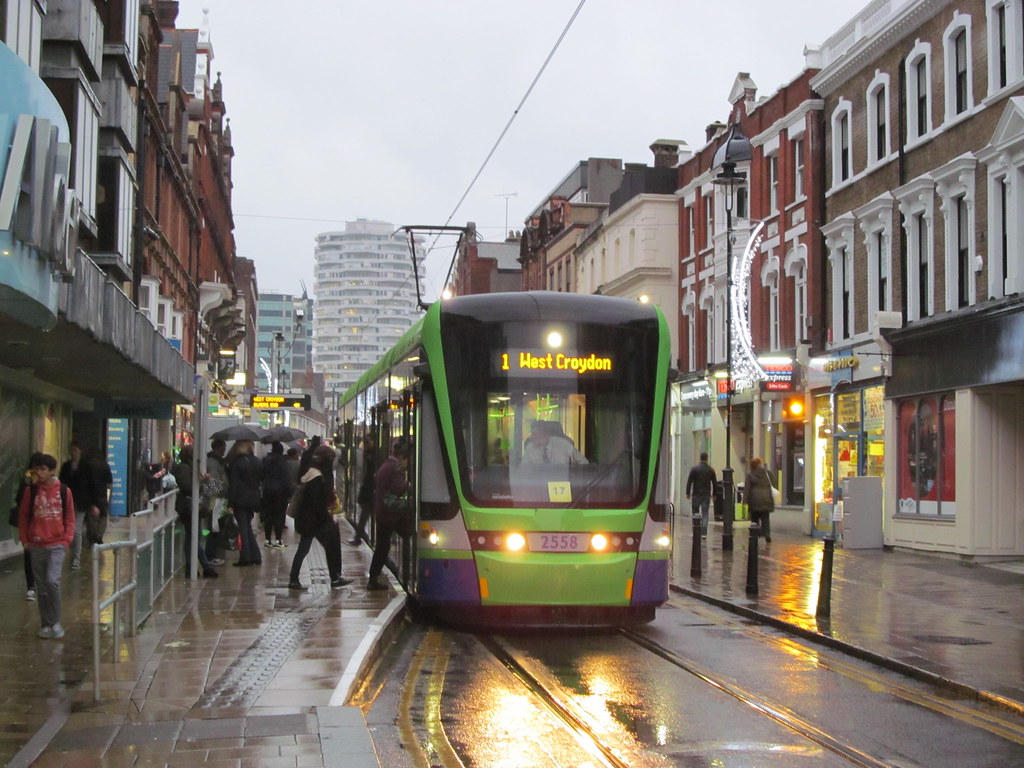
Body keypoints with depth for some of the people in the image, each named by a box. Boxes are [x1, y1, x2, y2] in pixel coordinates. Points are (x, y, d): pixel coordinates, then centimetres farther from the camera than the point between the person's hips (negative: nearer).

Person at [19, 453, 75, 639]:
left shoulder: (64, 491, -2)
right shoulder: (31, 491, 0)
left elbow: (70, 518, 3)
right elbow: (23, 517, 7)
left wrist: (67, 540, -4)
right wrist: (24, 539, 3)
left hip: (57, 545, -2)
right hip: (37, 546, 2)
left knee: (52, 581, -17)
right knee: (41, 587, 7)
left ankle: (55, 621, -2)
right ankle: (45, 624, 19)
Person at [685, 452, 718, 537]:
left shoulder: (694, 468, -5)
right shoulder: (711, 469, 2)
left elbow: (689, 481, -5)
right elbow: (714, 483, 7)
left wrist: (688, 493, 1)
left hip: (696, 495, -1)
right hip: (706, 495, 2)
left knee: (695, 513, 8)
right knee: (705, 514, 3)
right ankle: (703, 533, -2)